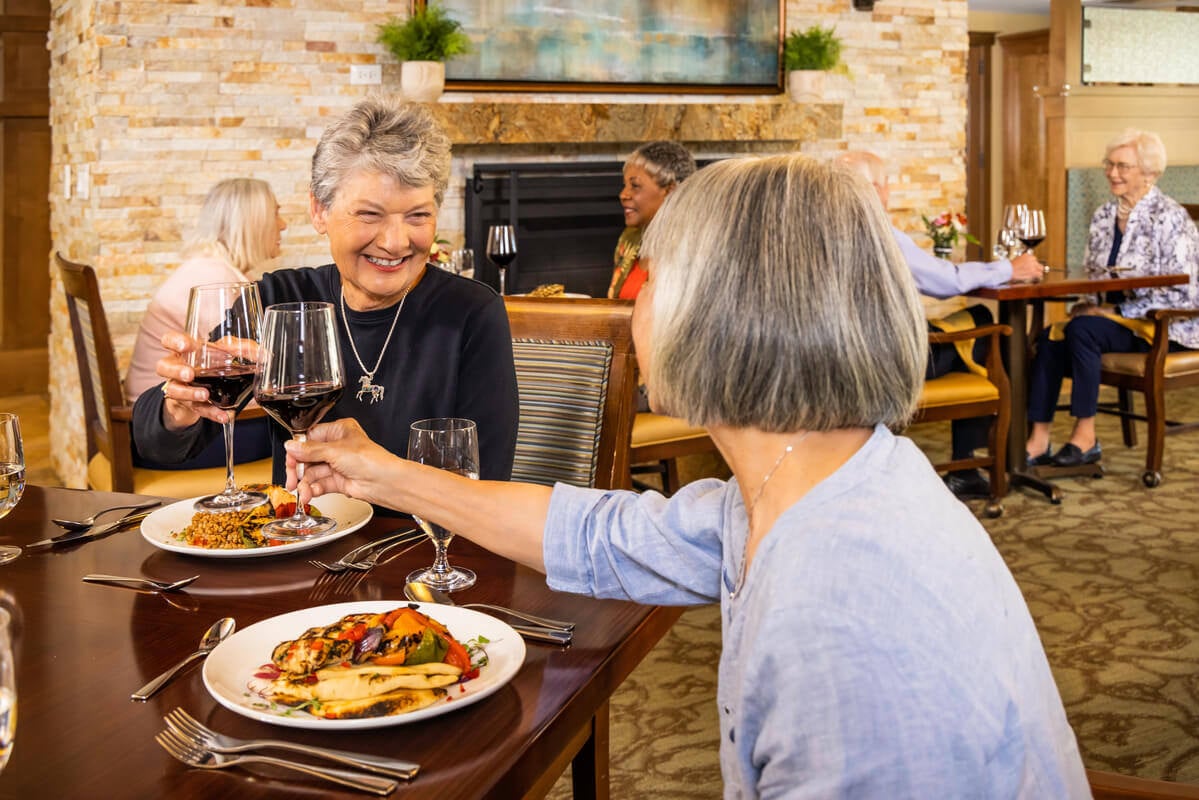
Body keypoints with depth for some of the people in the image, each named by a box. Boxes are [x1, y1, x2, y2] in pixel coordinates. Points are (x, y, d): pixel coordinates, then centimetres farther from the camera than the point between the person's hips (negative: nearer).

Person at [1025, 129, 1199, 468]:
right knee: (1051, 336, -20)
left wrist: (1115, 309, -20)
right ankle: (1039, 440, -22)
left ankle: (1086, 438, -21)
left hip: (1164, 327, -7)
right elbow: (1090, 276, 18)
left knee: (1083, 330, -30)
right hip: (1112, 317, 7)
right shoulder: (1103, 216, 10)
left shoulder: (1169, 218, -12)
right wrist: (1088, 304, -6)